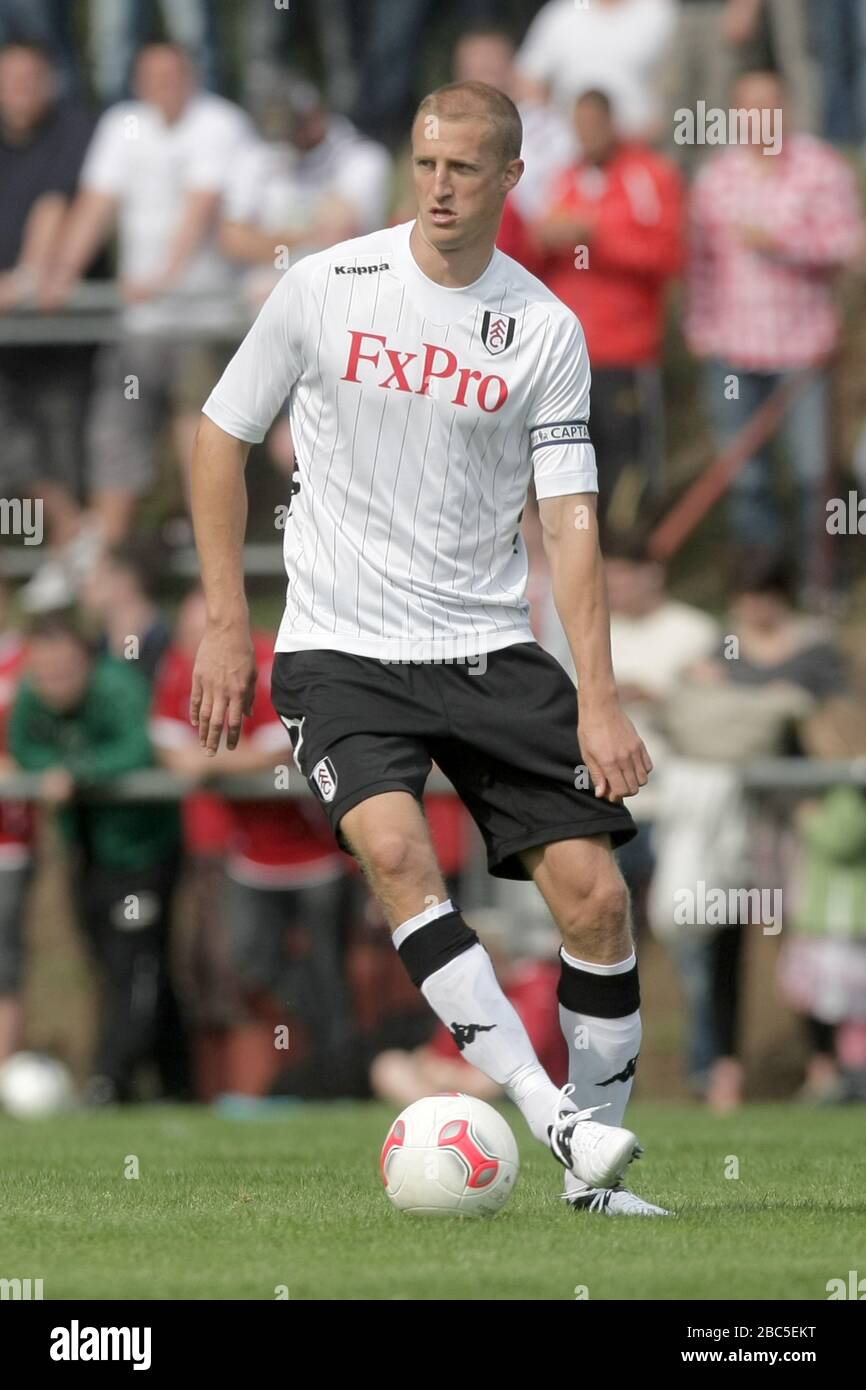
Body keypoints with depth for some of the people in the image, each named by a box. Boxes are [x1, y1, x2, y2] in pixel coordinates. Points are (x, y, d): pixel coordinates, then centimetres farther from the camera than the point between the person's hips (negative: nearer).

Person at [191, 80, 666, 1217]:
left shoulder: (547, 331, -1)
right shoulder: (327, 287, -3)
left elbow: (569, 518, -3)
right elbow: (222, 436, 7)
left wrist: (598, 700, -13)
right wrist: (227, 623, 2)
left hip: (490, 650, 2)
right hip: (341, 650, -2)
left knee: (593, 892, -6)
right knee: (394, 845, -28)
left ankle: (596, 1171, 9)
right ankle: (547, 1111, -29)